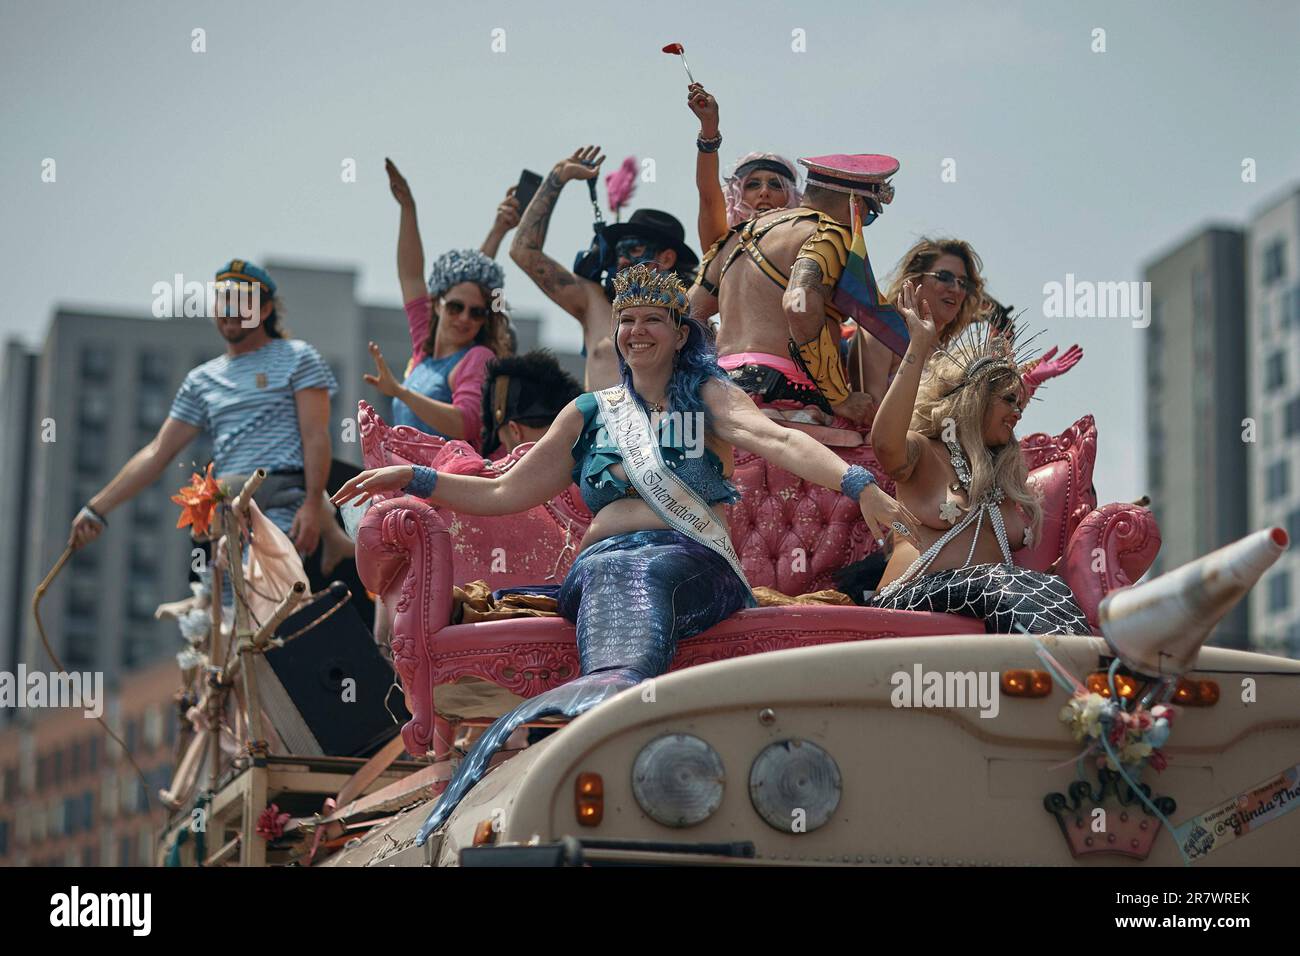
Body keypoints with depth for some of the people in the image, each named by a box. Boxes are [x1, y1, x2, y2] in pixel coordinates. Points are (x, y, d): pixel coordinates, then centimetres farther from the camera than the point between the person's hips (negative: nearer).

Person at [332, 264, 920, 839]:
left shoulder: (707, 396, 16)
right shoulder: (590, 413, 26)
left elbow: (776, 440, -4)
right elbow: (505, 494, 28)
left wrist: (857, 484, -24)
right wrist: (414, 478, 18)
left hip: (691, 562, -3)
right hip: (601, 564, 3)